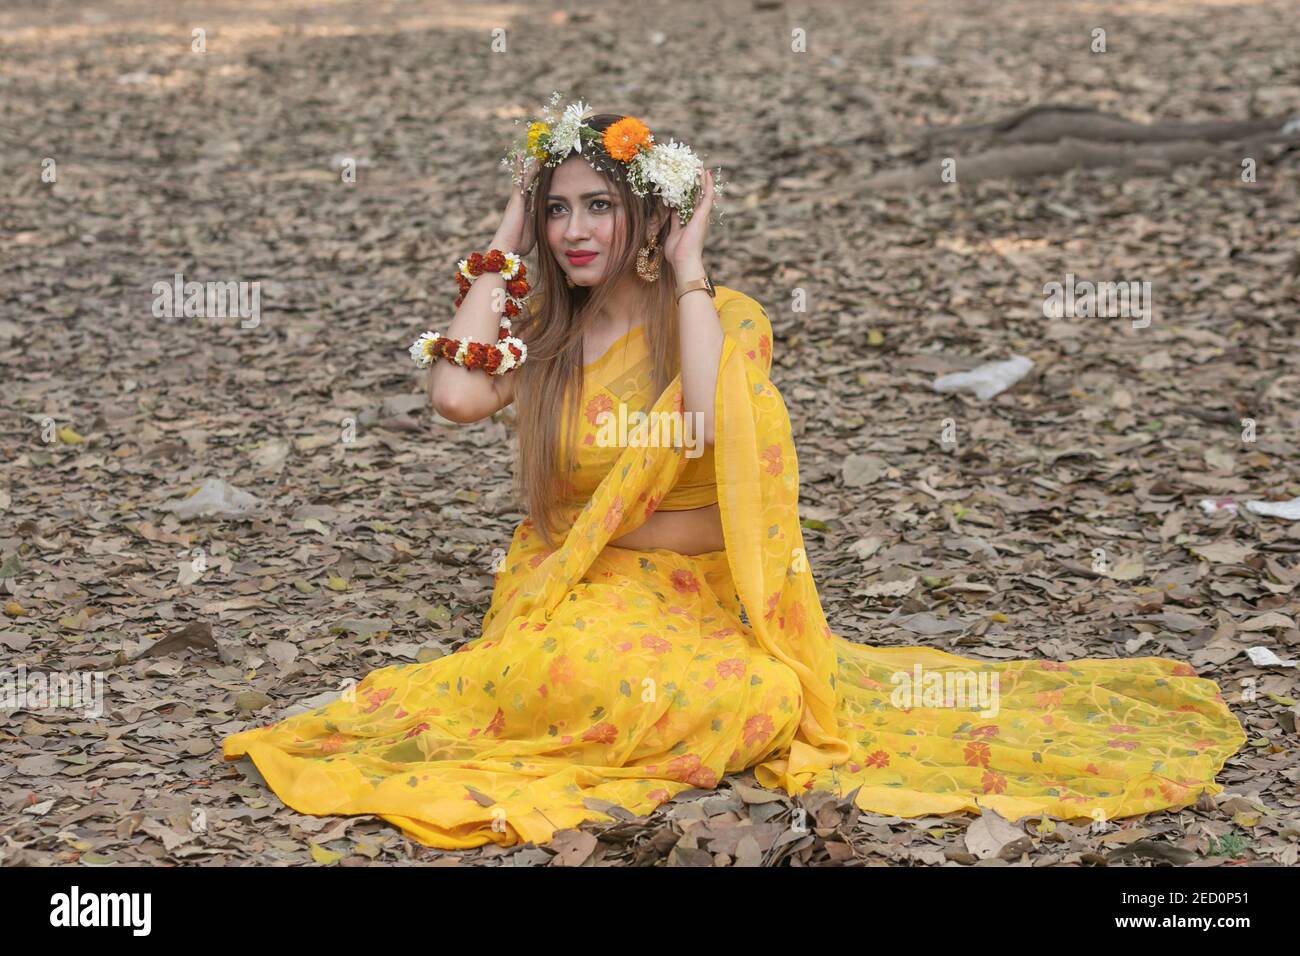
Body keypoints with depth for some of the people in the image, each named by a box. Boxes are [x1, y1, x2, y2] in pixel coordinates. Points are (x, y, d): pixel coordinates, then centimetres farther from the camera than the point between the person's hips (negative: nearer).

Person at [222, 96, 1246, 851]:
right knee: (595, 683, -36)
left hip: (705, 606, -1)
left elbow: (714, 430, -25)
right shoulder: (543, 331, 8)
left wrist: (688, 269, -16)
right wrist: (506, 242, -3)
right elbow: (455, 394, -14)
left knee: (767, 702, -33)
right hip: (575, 601, 1)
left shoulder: (726, 315, -3)